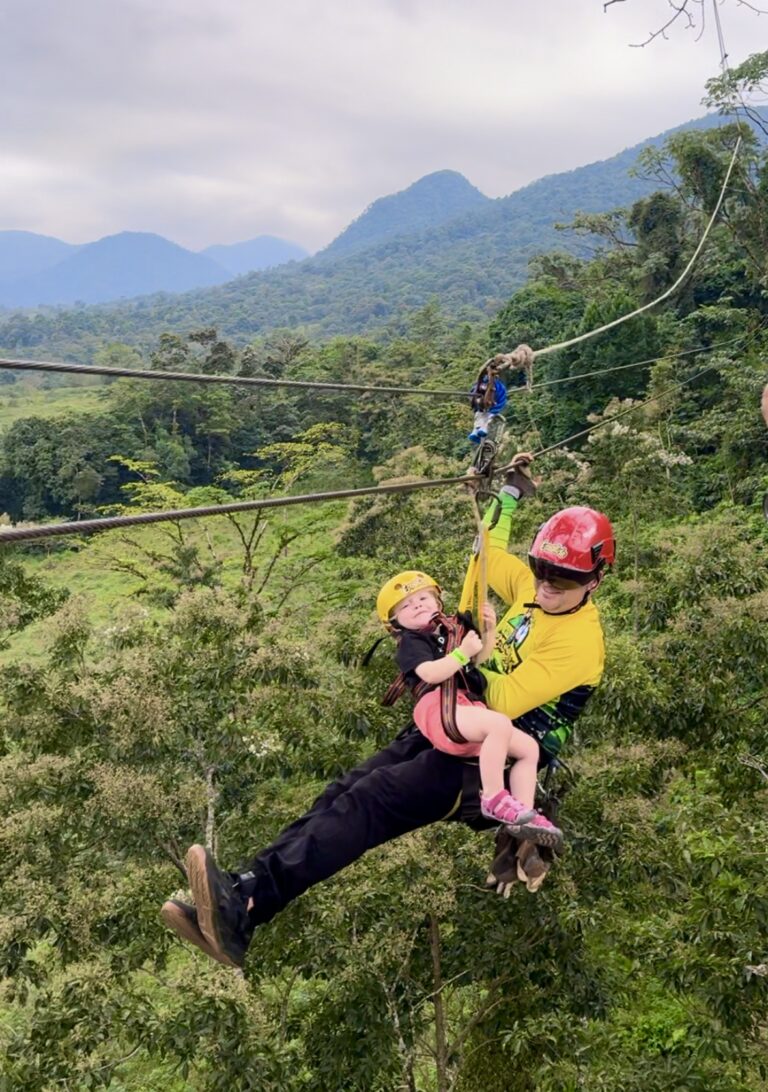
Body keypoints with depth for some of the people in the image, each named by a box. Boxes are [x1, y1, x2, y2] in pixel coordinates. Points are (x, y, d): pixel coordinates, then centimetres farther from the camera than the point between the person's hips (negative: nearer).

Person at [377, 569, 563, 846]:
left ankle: (525, 815, -2)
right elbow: (431, 673, -15)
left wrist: (489, 630, 12)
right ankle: (493, 798, -25)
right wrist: (463, 652, -18)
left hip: (470, 708, 8)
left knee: (530, 747, 3)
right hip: (439, 709, -8)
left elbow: (480, 659, 27)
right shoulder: (410, 643, 4)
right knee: (500, 723, -33)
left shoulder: (454, 627, 25)